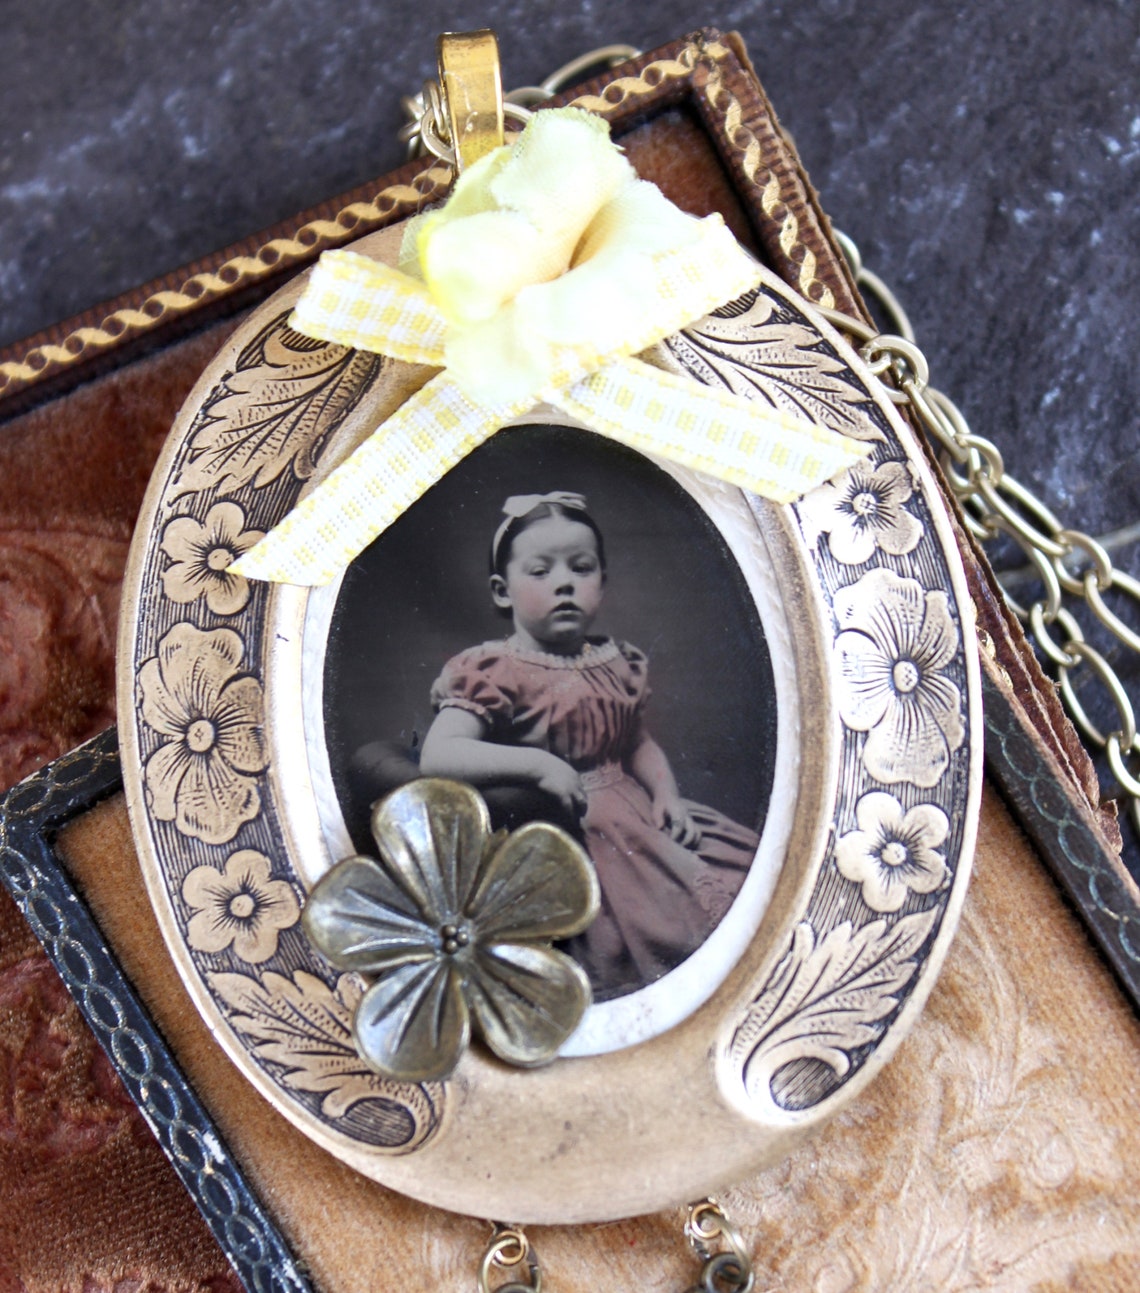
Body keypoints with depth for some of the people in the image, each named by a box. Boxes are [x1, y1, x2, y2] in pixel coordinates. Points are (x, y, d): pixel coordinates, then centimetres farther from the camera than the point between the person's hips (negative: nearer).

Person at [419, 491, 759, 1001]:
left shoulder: (619, 664, 10)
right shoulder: (493, 671, -10)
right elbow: (437, 755, -22)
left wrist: (666, 796, 4)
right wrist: (537, 764, -26)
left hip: (633, 817, 7)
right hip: (559, 838, -7)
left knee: (739, 858, 0)